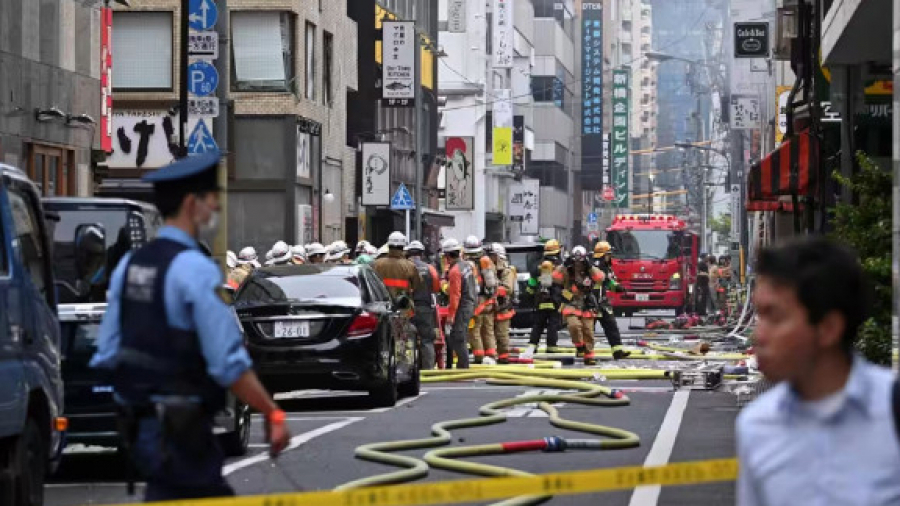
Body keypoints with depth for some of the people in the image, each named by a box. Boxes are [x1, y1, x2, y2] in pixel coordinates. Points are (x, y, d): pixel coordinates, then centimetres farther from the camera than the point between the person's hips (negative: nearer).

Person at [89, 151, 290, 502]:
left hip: (138, 421, 9)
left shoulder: (129, 264, 9)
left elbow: (107, 354, 11)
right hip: (180, 429, -9)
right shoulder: (196, 270, -16)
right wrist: (273, 414, -10)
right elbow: (229, 364, -18)